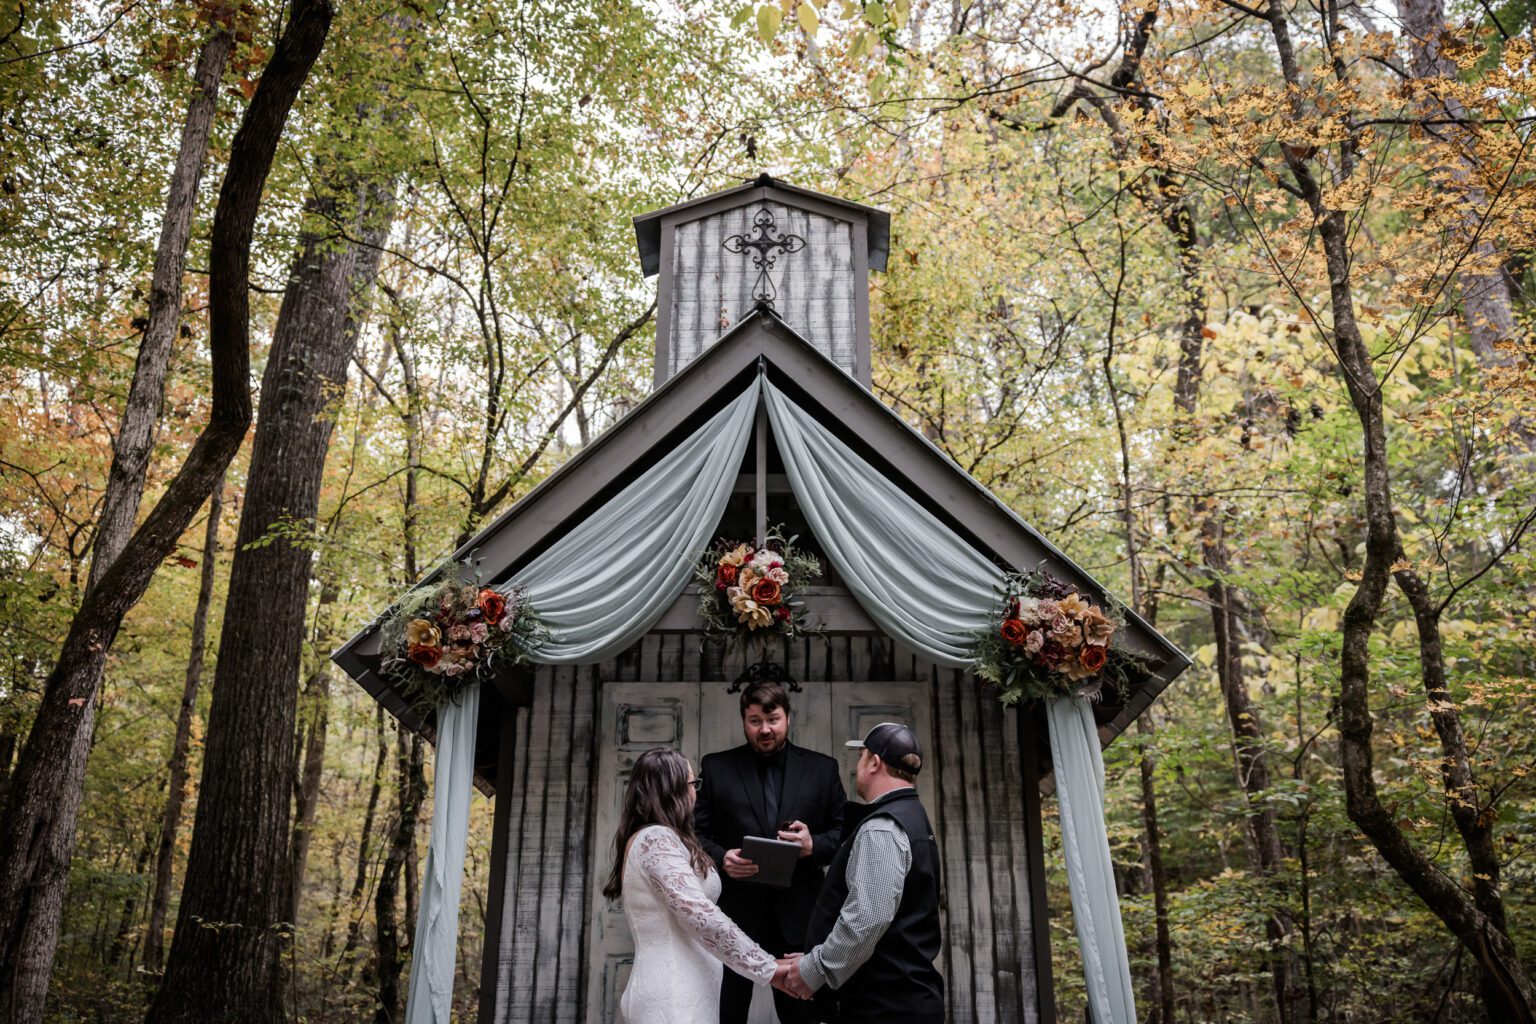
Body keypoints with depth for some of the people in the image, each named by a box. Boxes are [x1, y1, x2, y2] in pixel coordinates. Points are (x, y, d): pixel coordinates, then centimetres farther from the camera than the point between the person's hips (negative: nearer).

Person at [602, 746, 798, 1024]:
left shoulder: (650, 838, 15)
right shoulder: (656, 839, -15)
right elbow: (701, 917, -24)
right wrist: (770, 968, -21)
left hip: (672, 994, 9)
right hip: (673, 1000, -9)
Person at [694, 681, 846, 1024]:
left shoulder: (822, 768, 6)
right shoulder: (716, 767, 5)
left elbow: (845, 832, 6)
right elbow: (696, 832, 3)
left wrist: (814, 845, -14)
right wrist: (721, 857, -16)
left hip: (797, 915, 1)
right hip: (733, 913, -1)